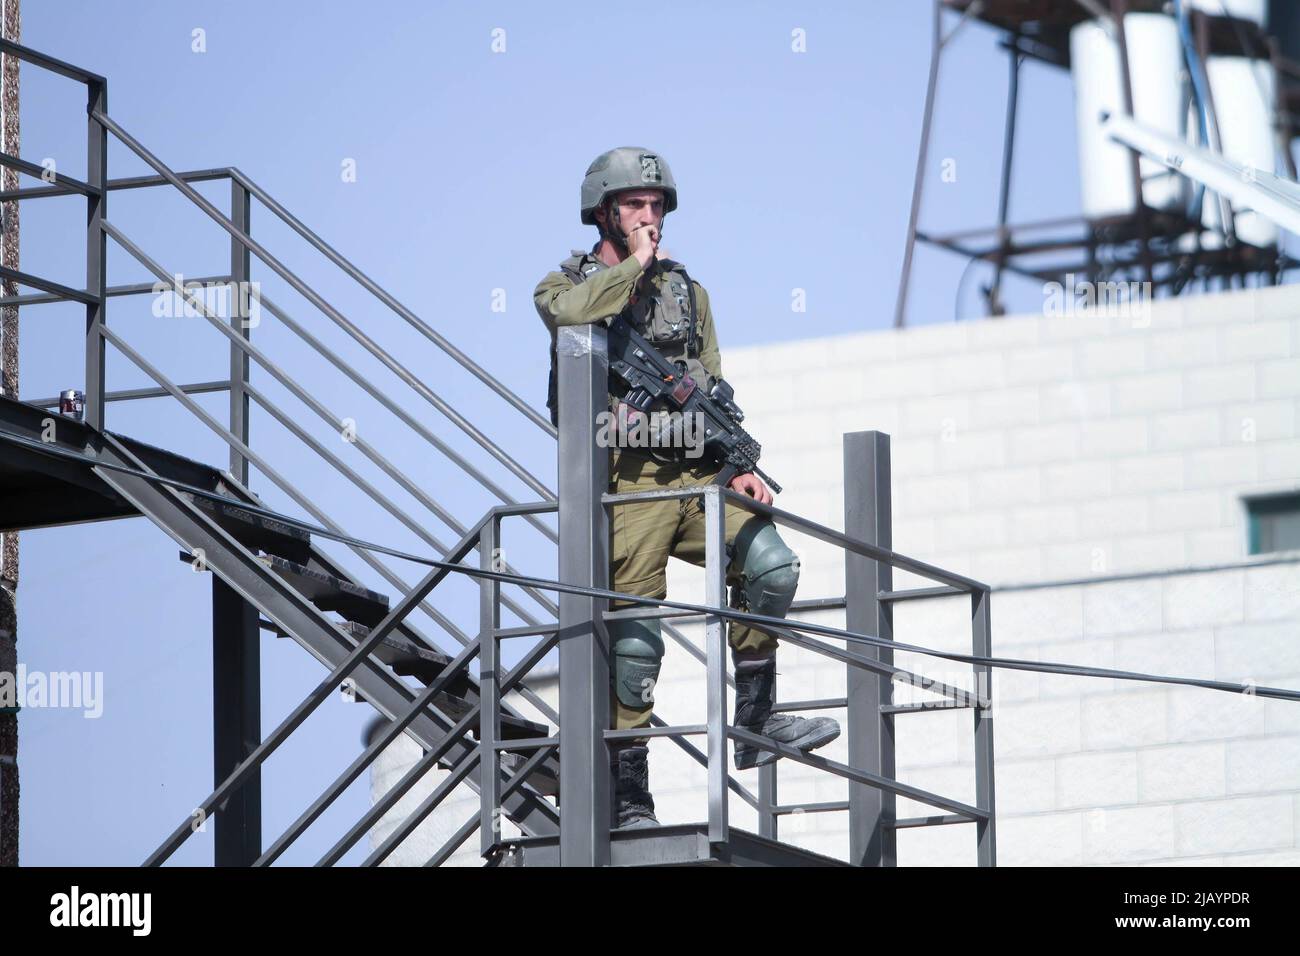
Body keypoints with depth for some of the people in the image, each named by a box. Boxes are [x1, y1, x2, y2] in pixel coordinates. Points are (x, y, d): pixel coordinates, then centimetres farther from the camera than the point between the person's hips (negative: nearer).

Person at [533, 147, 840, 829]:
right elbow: (570, 311, -20)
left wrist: (737, 466, 7)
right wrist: (637, 264, -7)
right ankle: (627, 794, 1)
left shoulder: (687, 292, 21)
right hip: (627, 483, -4)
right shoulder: (567, 284, 7)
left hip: (696, 475, 4)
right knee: (633, 639, -6)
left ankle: (755, 721, -9)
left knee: (771, 566, -19)